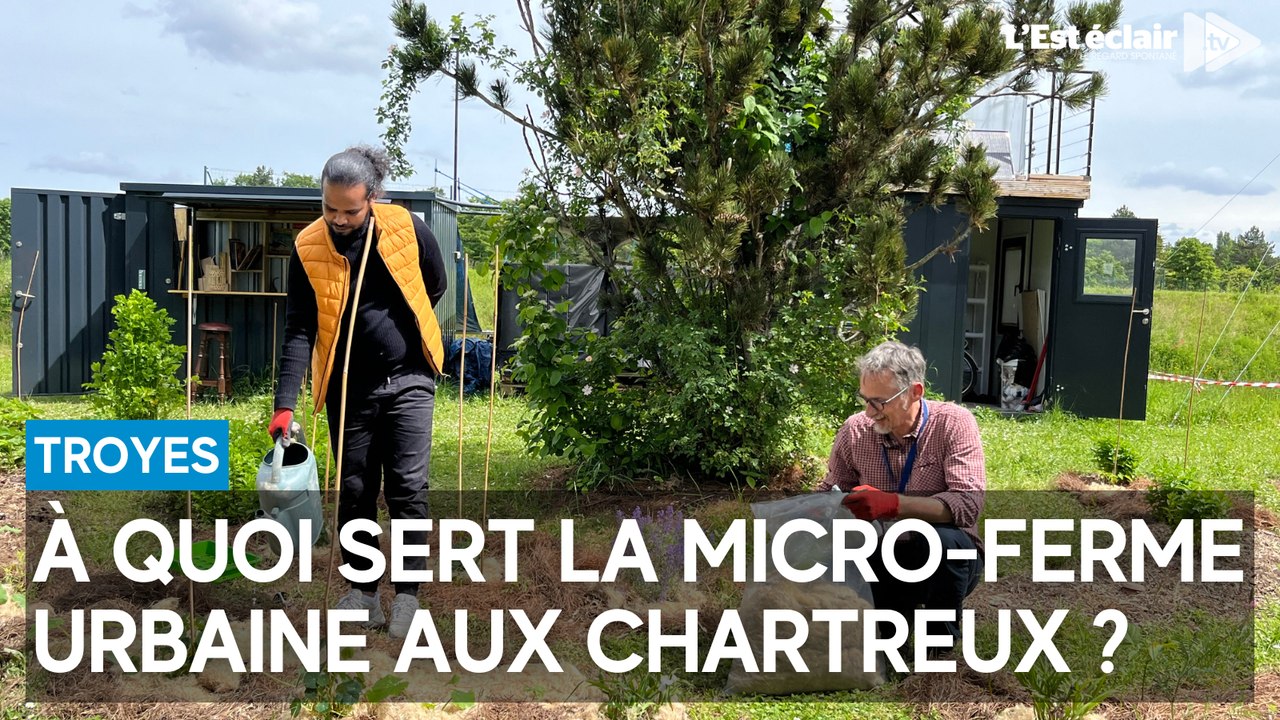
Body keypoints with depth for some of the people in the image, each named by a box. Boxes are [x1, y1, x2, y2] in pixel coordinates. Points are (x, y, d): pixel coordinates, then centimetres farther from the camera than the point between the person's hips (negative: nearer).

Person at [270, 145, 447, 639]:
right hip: (348, 390, 1)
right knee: (355, 493, 8)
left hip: (408, 381, -1)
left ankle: (407, 595, 8)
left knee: (407, 490, -2)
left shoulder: (407, 228, -11)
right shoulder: (308, 249, -10)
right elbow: (298, 331, -13)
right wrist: (285, 404, -21)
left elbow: (436, 287, 8)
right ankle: (361, 590, 22)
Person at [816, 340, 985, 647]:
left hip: (949, 555, -3)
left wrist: (893, 503, -38)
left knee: (941, 538, -37)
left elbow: (969, 502, -27)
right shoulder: (854, 431, -6)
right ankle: (897, 608, 15)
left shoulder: (954, 423, -16)